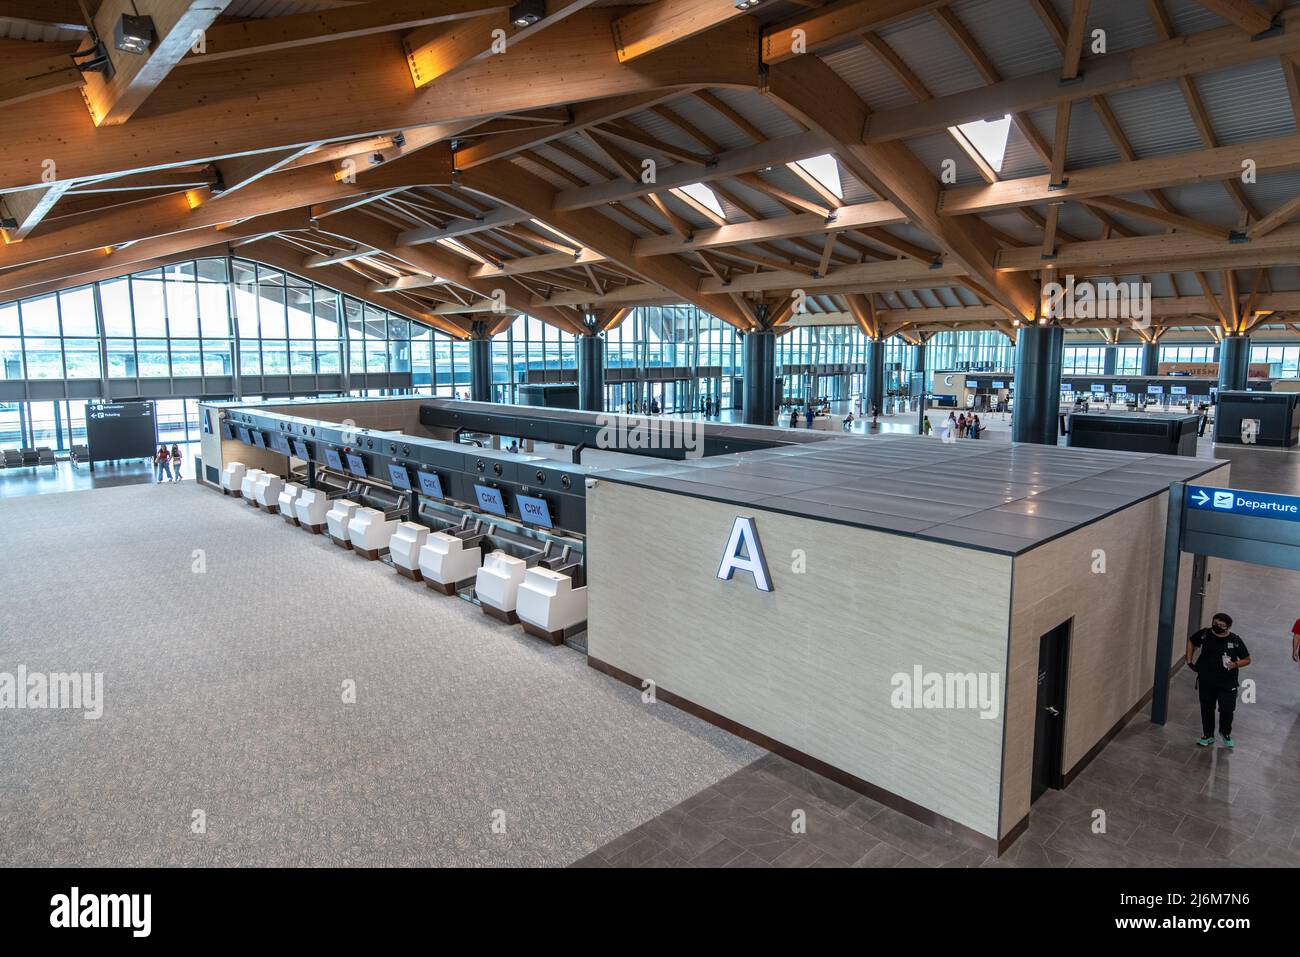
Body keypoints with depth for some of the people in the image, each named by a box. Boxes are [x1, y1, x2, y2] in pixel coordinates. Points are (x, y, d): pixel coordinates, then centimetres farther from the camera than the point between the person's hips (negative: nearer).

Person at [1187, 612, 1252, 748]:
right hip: (1206, 680, 2)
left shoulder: (1235, 640, -12)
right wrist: (1189, 660, 4)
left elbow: (1247, 659, -1)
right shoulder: (1205, 634, -9)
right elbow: (1191, 642, 10)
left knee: (1227, 709, 0)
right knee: (1207, 708, 13)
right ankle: (1208, 735, 31)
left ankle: (1226, 733, 30)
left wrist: (1235, 664, -21)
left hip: (1227, 682, -2)